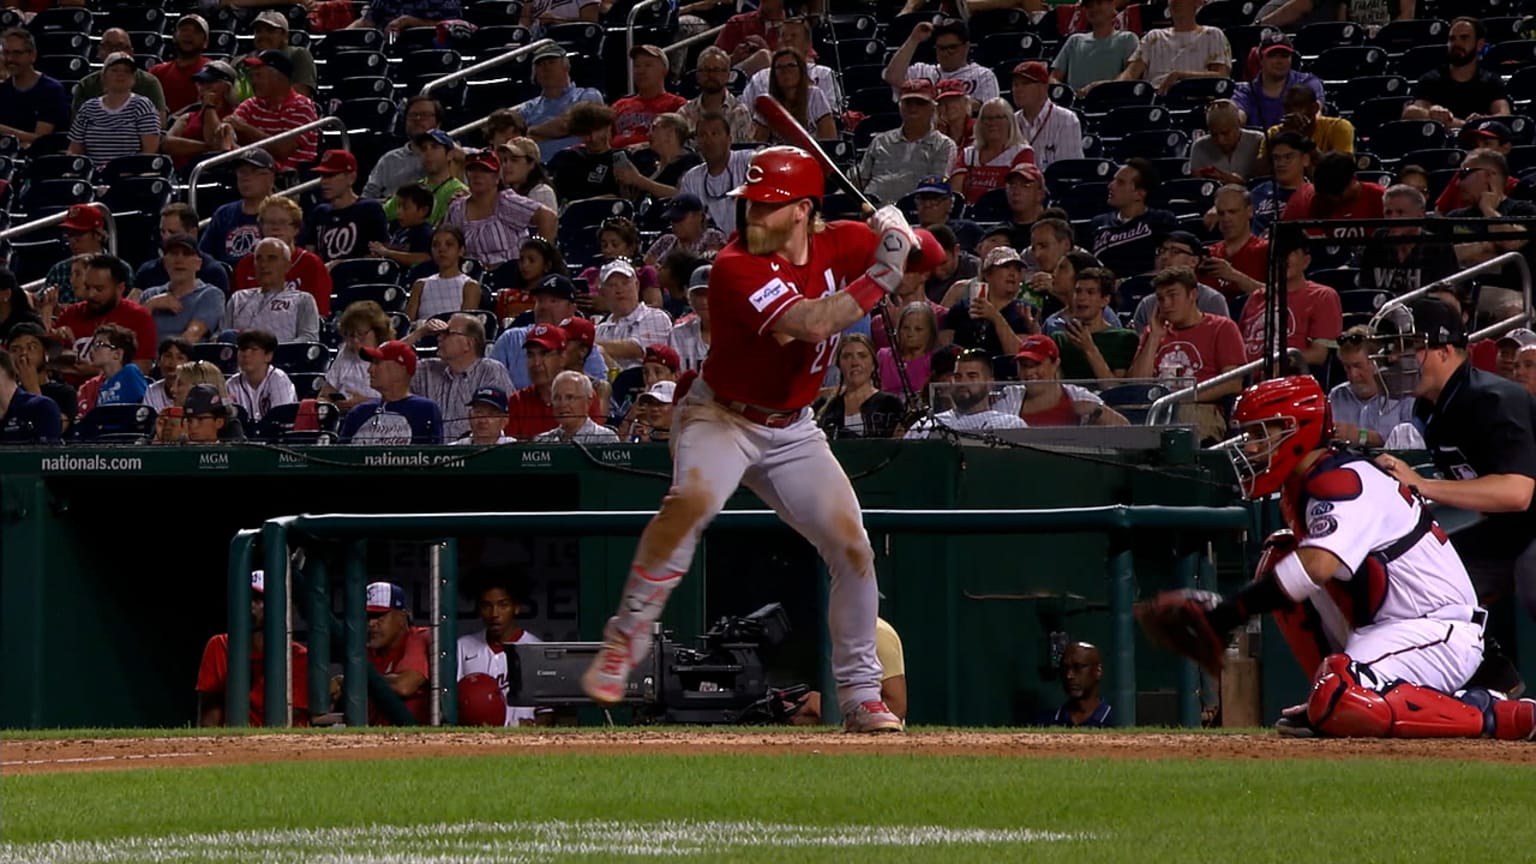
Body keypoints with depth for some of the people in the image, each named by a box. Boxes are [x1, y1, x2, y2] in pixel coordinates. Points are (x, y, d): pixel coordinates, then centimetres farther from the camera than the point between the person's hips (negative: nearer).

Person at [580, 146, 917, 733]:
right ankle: (624, 642, -23)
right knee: (693, 498, -34)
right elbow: (808, 322, -37)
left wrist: (901, 235, -21)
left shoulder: (838, 244, -6)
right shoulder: (737, 267, -24)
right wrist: (879, 276, -36)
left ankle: (860, 695, 12)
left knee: (852, 547, -2)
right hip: (721, 415, -5)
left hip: (792, 428, 5)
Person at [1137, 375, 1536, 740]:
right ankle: (1329, 700, 8)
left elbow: (1319, 565, -34)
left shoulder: (1342, 481, -18)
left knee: (1339, 703, -32)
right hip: (1380, 628, 10)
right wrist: (1221, 611, 2)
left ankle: (1495, 716, -18)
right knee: (1279, 556, 7)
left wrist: (1226, 613, -35)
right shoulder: (1301, 487, 14)